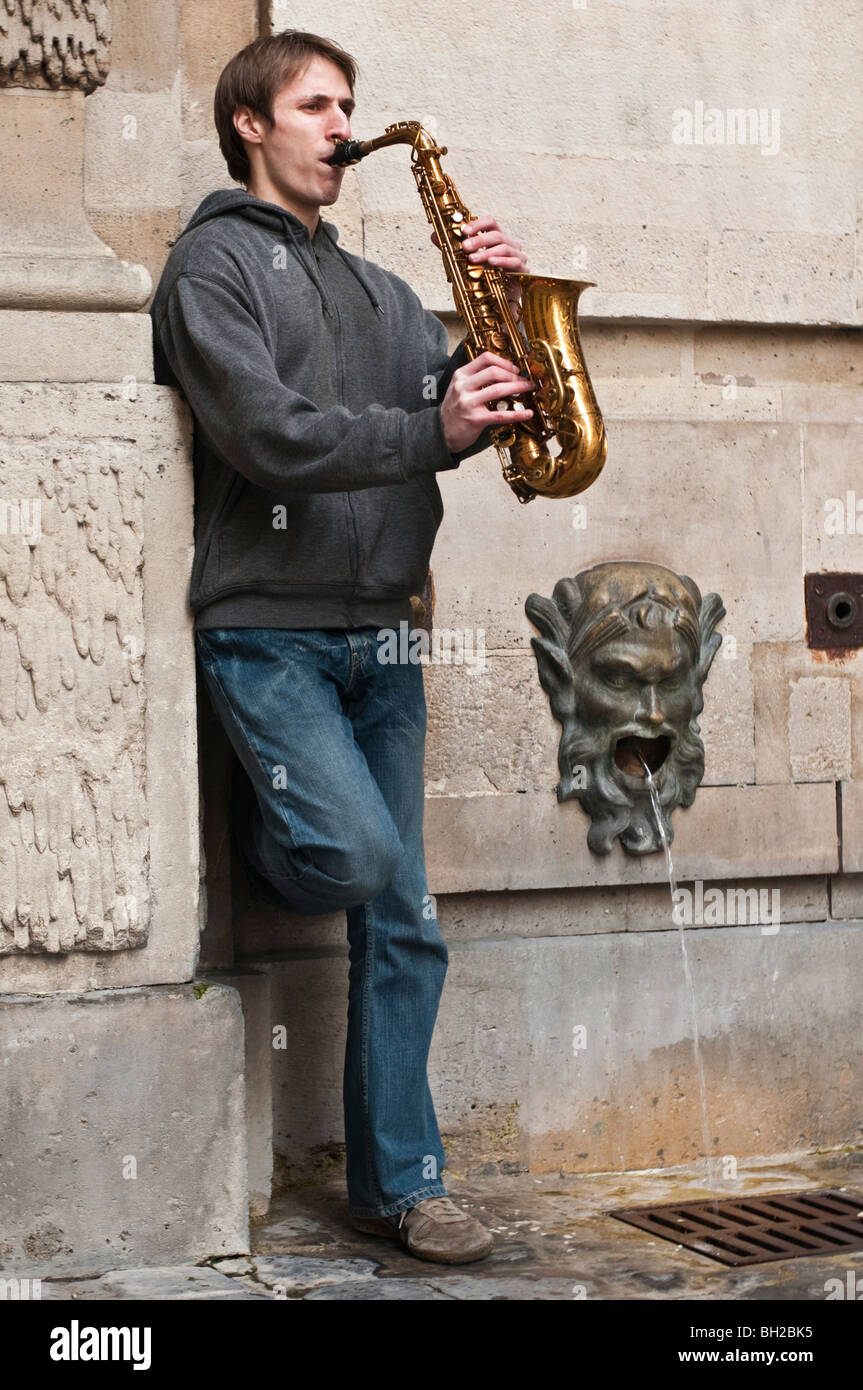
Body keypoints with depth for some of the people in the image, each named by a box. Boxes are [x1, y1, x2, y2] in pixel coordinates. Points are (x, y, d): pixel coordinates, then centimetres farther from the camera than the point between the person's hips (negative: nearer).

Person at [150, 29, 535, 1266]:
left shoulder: (375, 287, 21)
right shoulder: (215, 260, 0)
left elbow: (456, 408, 12)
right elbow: (266, 433, -14)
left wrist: (505, 312, -2)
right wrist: (428, 431, -16)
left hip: (378, 638, 6)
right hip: (266, 635, -6)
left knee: (404, 925, 3)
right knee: (360, 856, -21)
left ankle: (398, 1185, 10)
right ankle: (256, 833, 14)